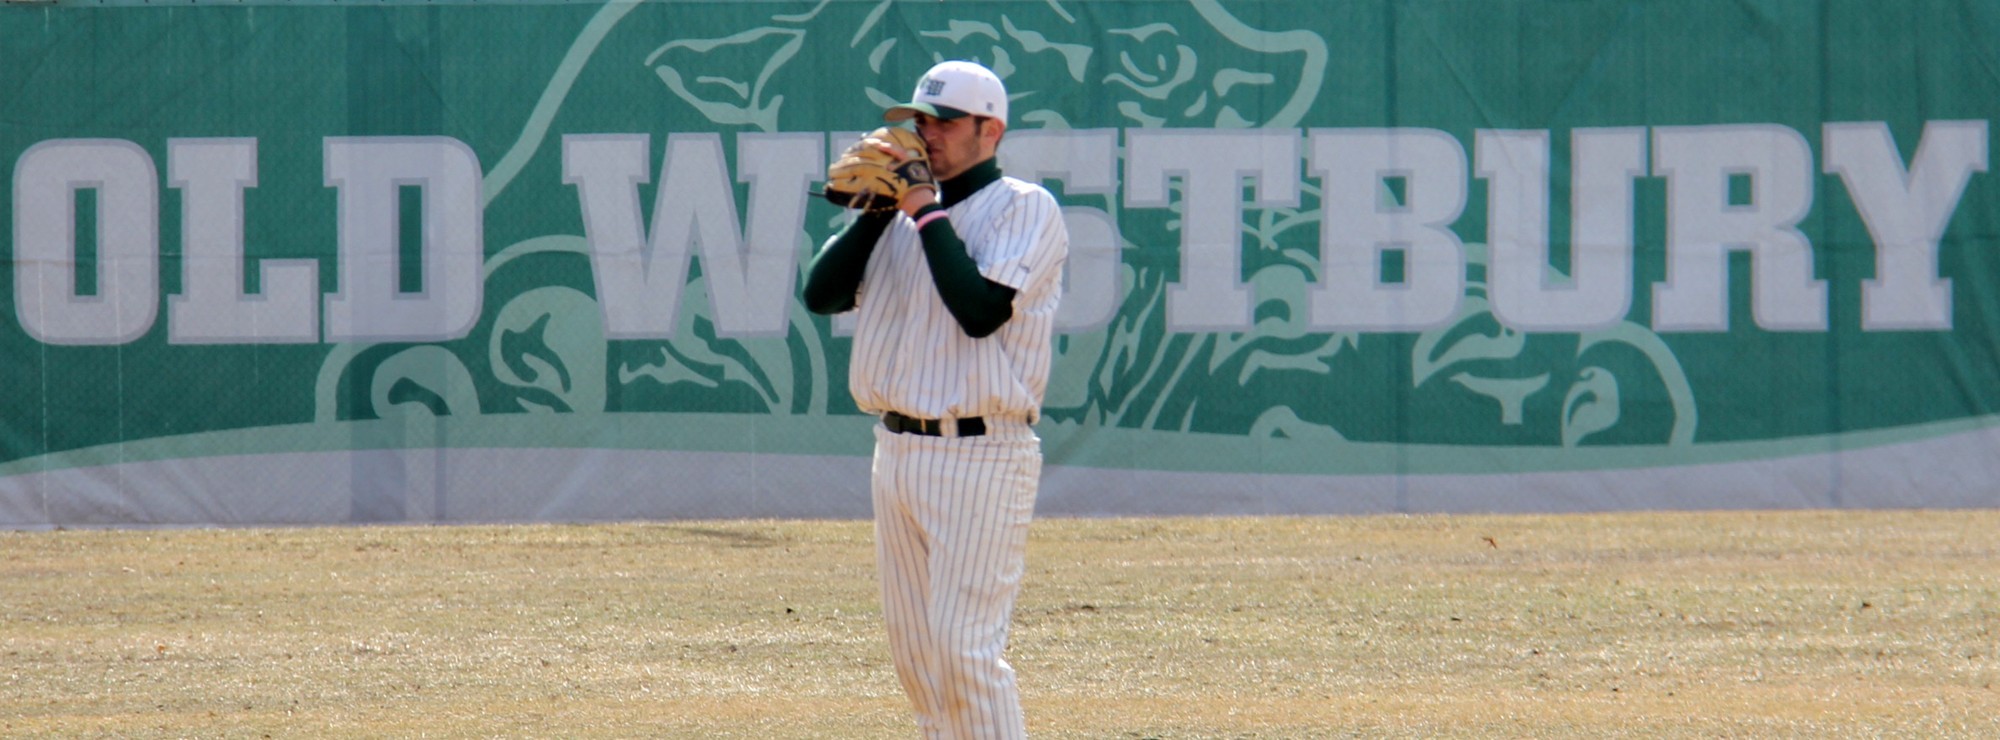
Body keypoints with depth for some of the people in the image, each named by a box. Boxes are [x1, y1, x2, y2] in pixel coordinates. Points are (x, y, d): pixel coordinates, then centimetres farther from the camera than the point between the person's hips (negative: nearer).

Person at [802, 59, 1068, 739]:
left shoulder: (1025, 209, -5)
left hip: (981, 457, -8)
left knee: (964, 649, -14)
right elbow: (822, 294, 7)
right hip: (896, 450, 8)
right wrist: (879, 206, 0)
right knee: (914, 652, 9)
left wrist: (927, 213, -12)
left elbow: (981, 309, -20)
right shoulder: (906, 213, 15)